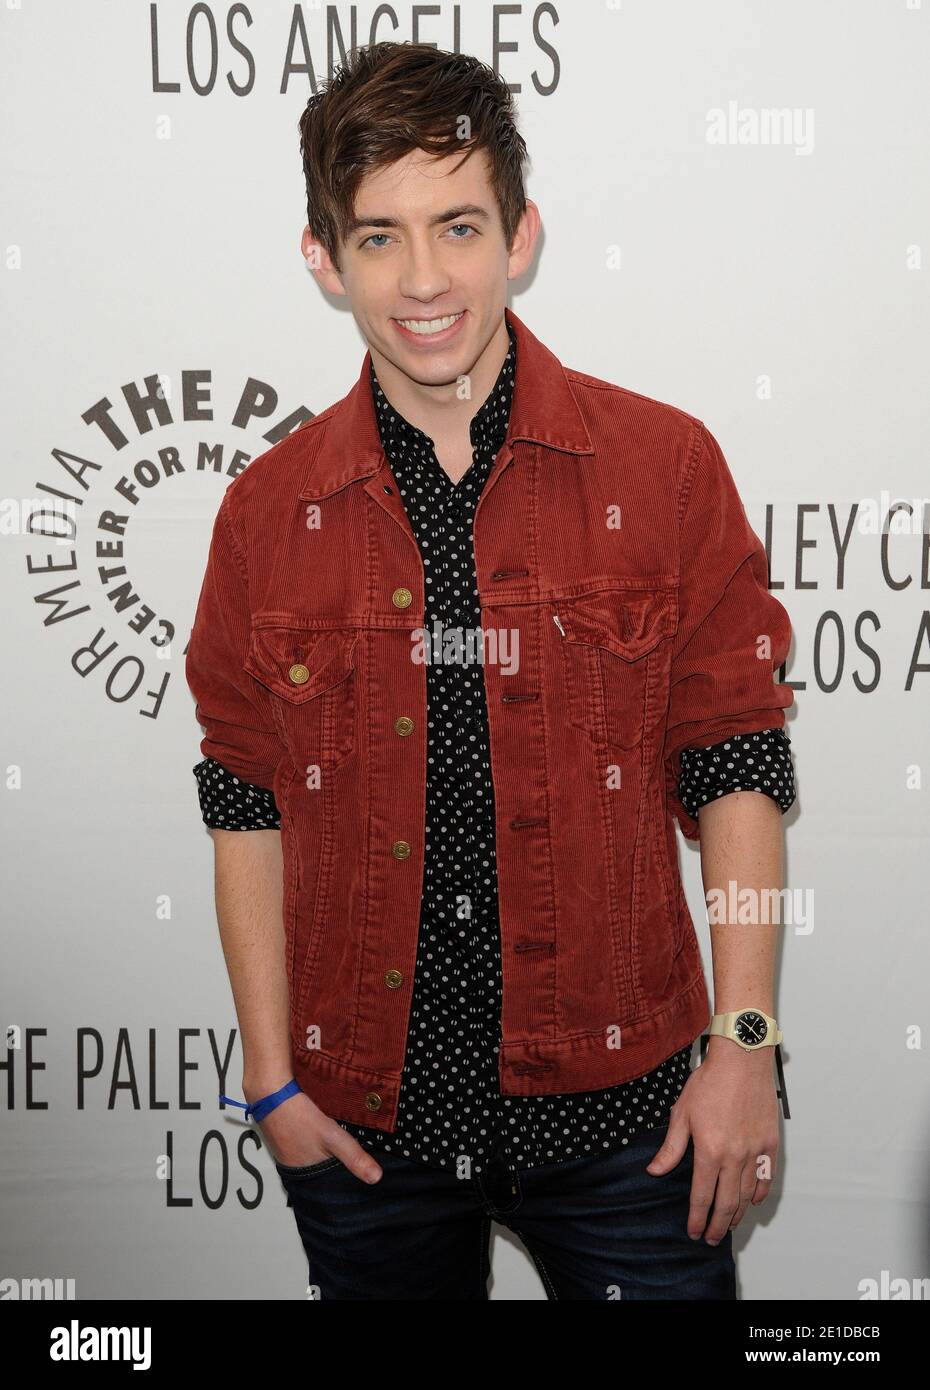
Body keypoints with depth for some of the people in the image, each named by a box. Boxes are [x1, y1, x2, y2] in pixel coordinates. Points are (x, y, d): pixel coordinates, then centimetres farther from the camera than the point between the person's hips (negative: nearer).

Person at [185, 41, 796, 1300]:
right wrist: (271, 1081, 2)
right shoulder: (268, 510, -1)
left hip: (616, 1101, -1)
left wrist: (744, 1045, -6)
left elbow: (739, 771, -3)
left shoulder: (664, 466, -6)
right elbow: (246, 810, 3)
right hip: (364, 1108, 2)